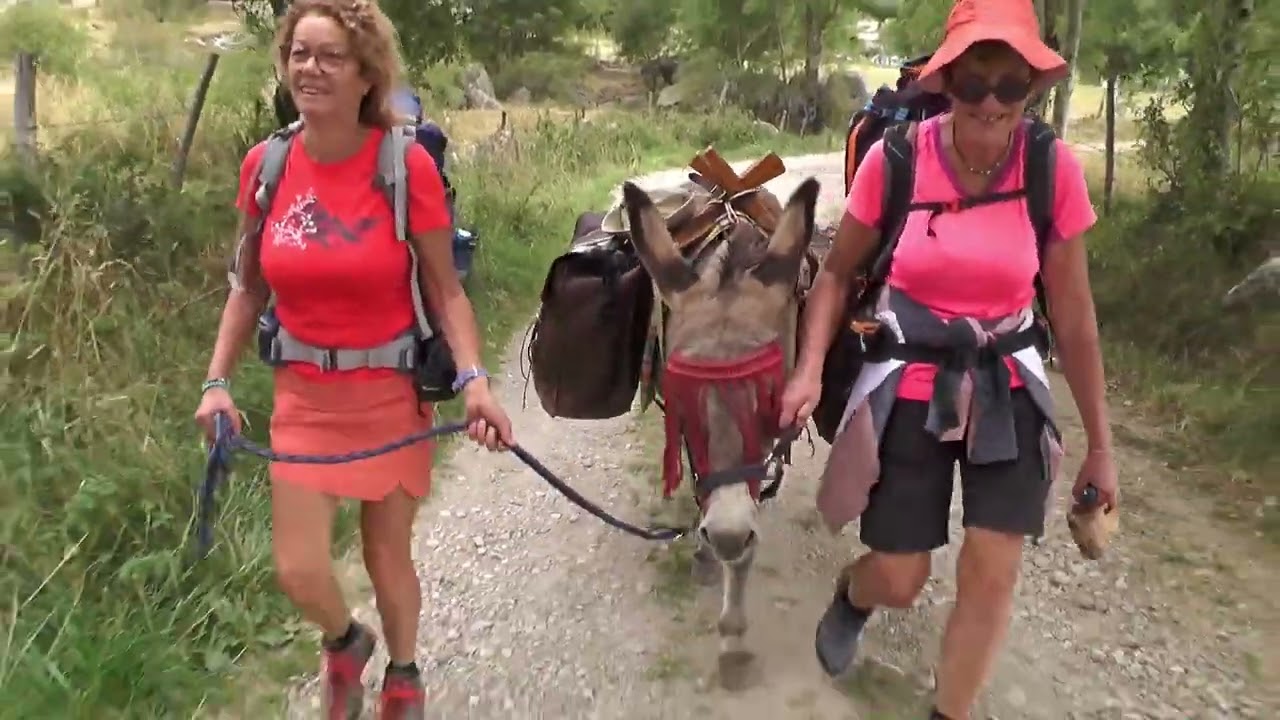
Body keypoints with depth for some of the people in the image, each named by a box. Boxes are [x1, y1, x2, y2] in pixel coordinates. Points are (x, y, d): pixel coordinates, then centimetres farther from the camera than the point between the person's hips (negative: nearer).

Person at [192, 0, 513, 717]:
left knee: (388, 554, 13)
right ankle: (346, 641, 40)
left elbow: (446, 289, -10)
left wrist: (475, 380, -23)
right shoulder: (265, 165, -5)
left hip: (392, 395, -2)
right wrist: (218, 380, -2)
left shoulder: (407, 165, -16)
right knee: (298, 570, 2)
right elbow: (249, 286, 6)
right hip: (303, 398, 3)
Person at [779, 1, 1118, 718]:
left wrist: (1101, 445, 2)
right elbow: (838, 273, -1)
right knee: (898, 584, 5)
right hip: (908, 386, -1)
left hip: (1007, 389, 1)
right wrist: (811, 369, -16)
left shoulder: (1056, 169, -12)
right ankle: (851, 594, 45)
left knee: (993, 576, 0)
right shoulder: (895, 158, -15)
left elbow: (1075, 316, -4)